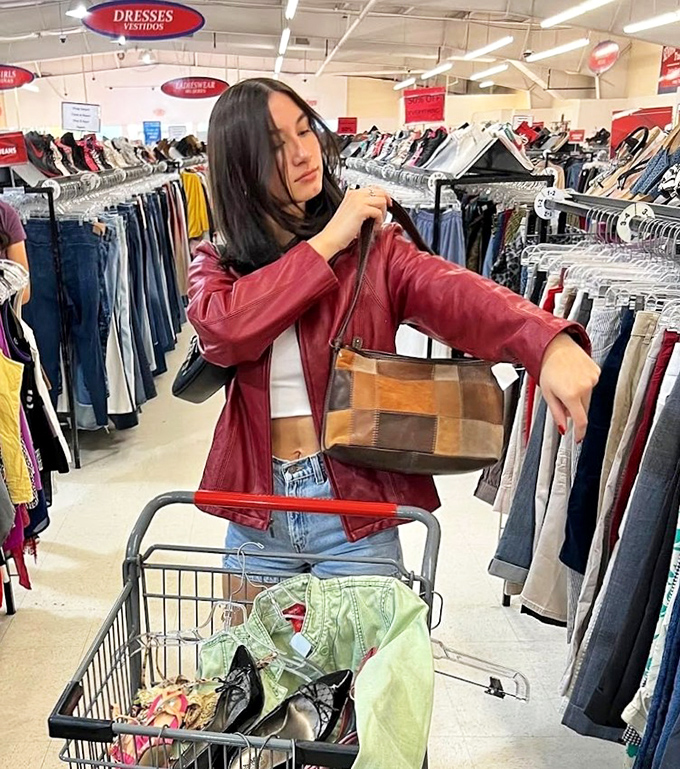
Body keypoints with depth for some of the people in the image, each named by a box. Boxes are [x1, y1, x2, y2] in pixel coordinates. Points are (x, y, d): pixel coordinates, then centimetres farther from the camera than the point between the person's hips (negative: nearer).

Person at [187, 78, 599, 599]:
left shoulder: (371, 246, -5)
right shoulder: (216, 266, 2)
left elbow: (452, 291, -23)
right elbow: (222, 331, -20)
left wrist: (548, 343, -43)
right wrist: (327, 241, -18)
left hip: (354, 501, -2)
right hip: (256, 512, 2)